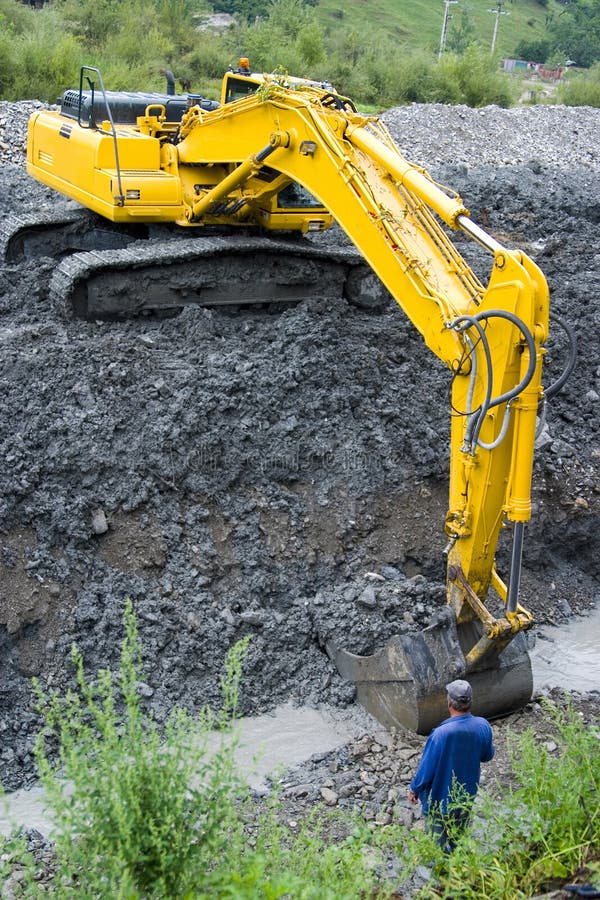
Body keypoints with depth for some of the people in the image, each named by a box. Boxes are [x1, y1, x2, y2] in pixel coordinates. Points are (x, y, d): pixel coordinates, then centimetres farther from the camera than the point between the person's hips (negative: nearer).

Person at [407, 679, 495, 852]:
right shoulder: (483, 726, -19)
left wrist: (414, 789, -5)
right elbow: (487, 755, 1)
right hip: (467, 797, 5)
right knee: (460, 839, 27)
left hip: (441, 800, -5)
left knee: (437, 845, 17)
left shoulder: (441, 734, -34)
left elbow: (427, 767, -22)